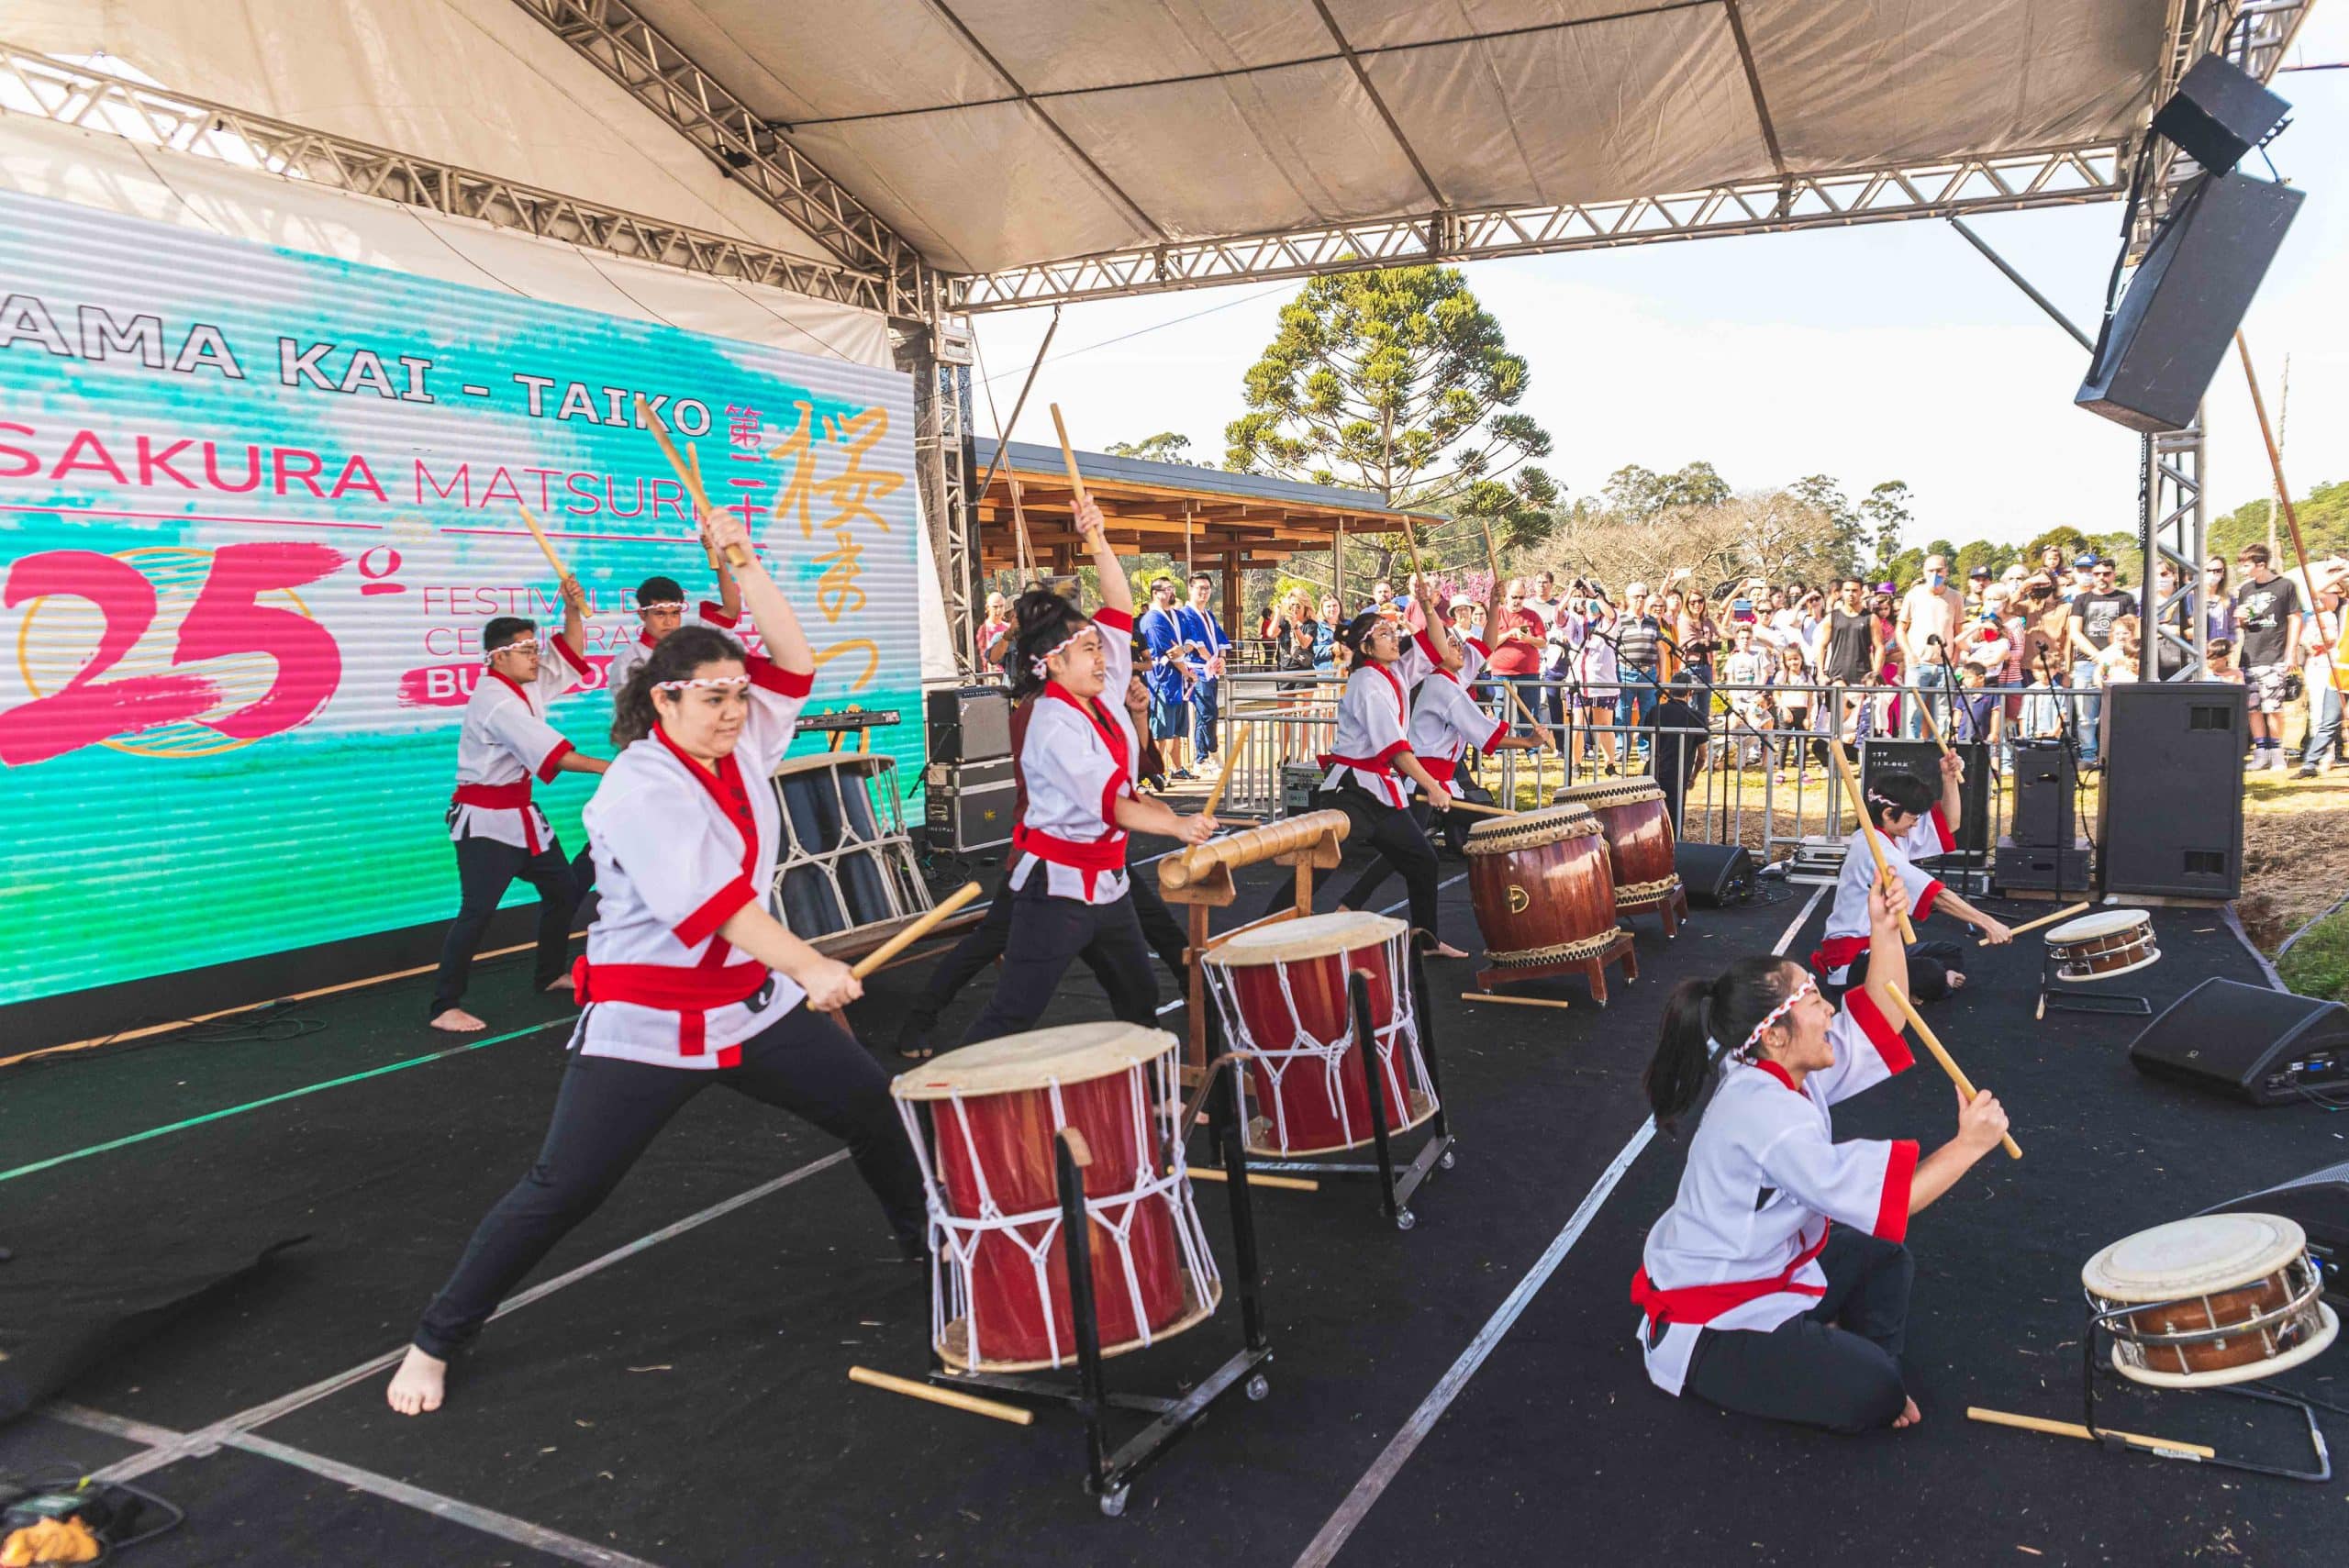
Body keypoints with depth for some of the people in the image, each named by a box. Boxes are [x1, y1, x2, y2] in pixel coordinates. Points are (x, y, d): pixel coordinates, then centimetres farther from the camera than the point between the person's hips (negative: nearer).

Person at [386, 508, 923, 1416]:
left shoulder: (740, 751, 3)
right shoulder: (639, 788, -19)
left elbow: (794, 663, -1)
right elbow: (708, 898, -28)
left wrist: (744, 563, -8)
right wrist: (812, 969, -33)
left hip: (752, 1003, 7)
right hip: (643, 1024, -7)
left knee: (876, 1108, 9)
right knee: (562, 1190, -3)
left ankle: (927, 1239, 34)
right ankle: (438, 1340, 16)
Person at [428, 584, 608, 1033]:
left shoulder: (526, 684, 6)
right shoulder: (495, 701, -22)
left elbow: (570, 654, 12)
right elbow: (554, 754, -29)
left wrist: (573, 608, -5)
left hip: (520, 813, 10)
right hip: (485, 819, -10)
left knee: (564, 890, 17)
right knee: (477, 911, -13)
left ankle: (548, 975, 33)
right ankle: (444, 1007, -8)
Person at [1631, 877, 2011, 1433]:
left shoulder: (1780, 1070, -2)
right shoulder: (1767, 1117, -32)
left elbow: (1878, 1024, 3)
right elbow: (1889, 1199, -30)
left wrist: (1885, 932, -8)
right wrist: (1968, 1144, -21)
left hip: (1767, 1270, 10)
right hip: (1706, 1327, -10)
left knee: (1883, 1255, 16)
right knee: (1872, 1396, -15)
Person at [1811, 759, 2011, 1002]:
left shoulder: (1894, 834, 7)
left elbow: (1949, 825, 11)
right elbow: (1935, 896, -26)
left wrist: (1949, 778, -3)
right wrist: (1987, 924, -25)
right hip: (1851, 958, -11)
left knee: (1954, 955, 19)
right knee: (1930, 976, -30)